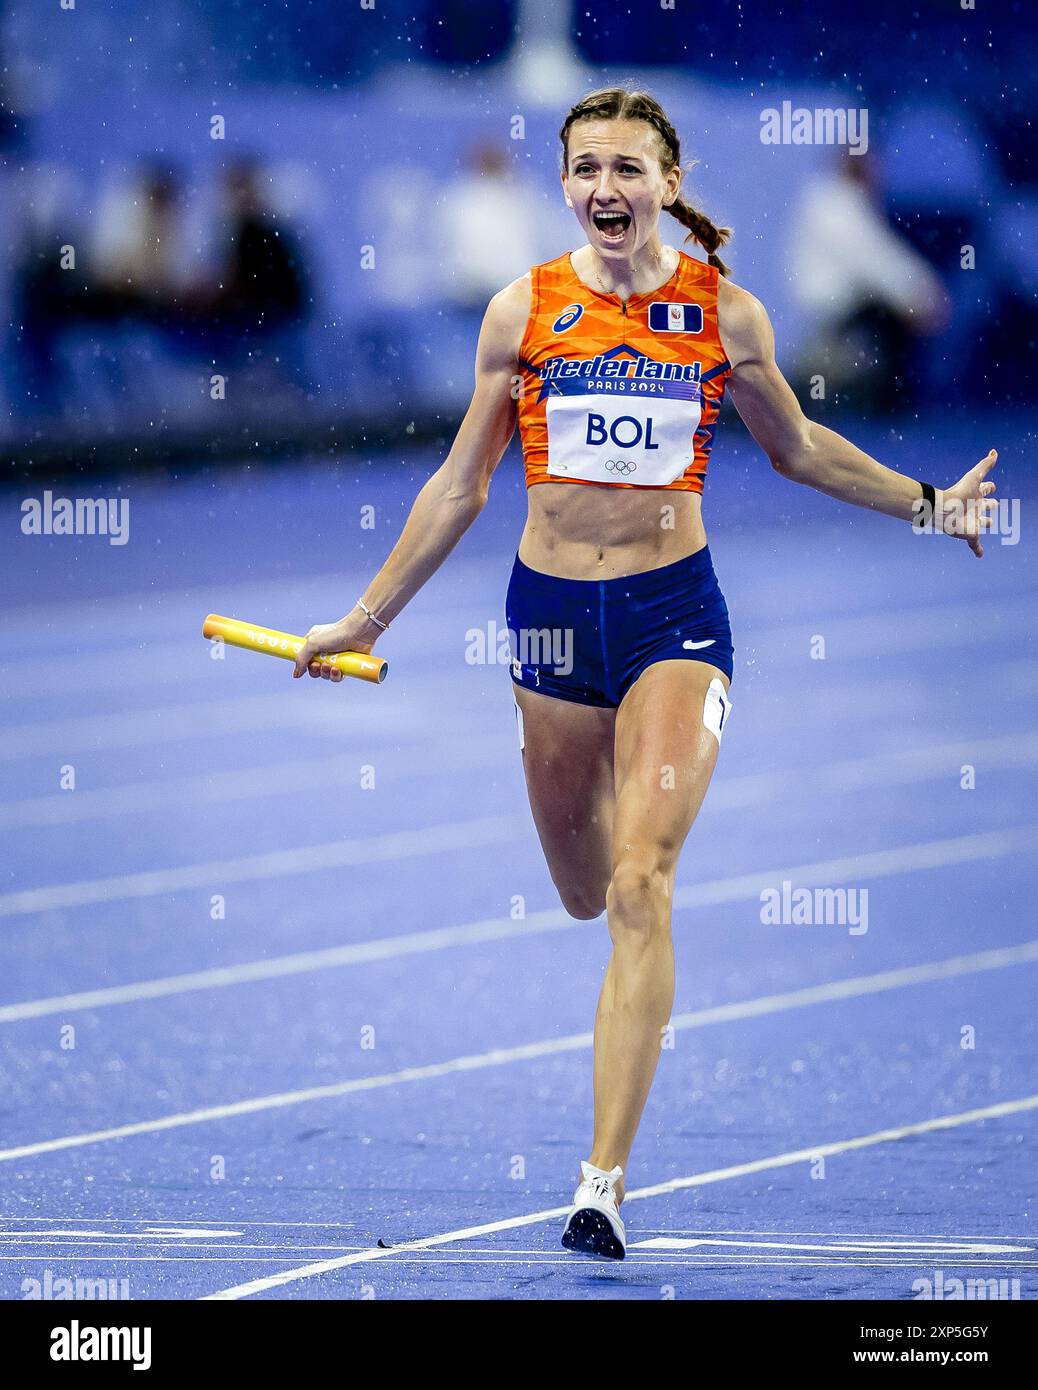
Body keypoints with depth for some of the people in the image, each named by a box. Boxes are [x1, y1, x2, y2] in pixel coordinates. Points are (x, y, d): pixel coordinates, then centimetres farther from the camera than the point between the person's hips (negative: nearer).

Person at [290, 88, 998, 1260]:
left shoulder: (724, 314, -2)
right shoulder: (523, 311, -1)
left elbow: (796, 448, 17)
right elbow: (459, 487, 8)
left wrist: (926, 503, 15)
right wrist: (365, 621, 9)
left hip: (675, 610, -2)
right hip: (553, 606, 2)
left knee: (640, 889, -16)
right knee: (583, 891, 15)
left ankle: (605, 1179, -19)